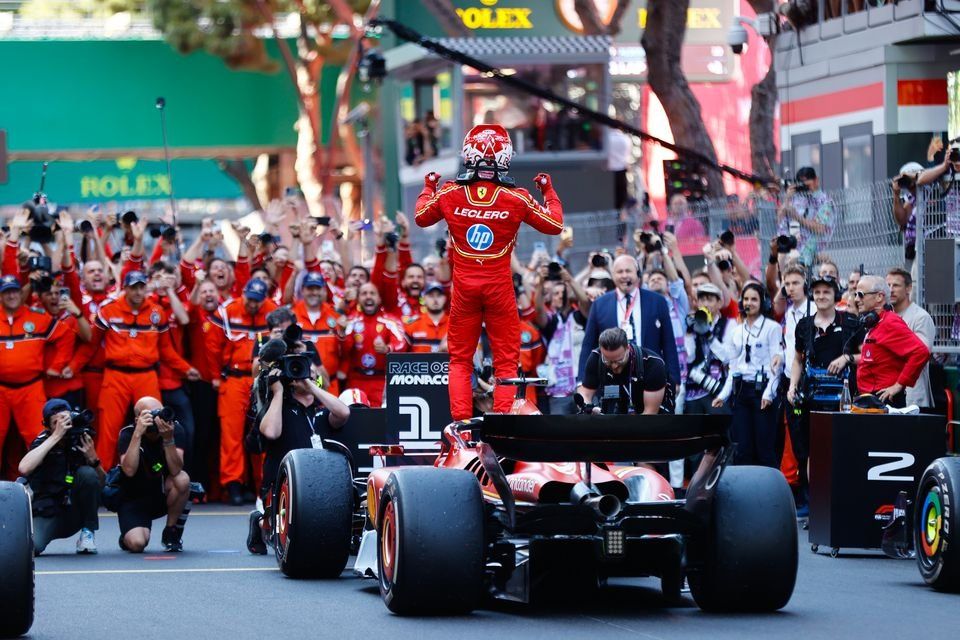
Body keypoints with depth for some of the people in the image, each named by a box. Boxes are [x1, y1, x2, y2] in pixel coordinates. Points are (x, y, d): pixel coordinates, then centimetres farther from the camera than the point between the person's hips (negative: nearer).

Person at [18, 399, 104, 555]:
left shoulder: (80, 440, -1)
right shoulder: (43, 442, -8)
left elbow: (103, 483, 4)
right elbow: (24, 468, -31)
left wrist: (93, 458, -17)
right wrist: (56, 436, -27)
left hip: (76, 513, 3)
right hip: (48, 514, -3)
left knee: (87, 473, -23)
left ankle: (88, 533, -8)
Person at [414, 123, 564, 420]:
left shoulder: (449, 193, -6)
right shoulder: (516, 198, -9)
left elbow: (421, 217, 14)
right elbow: (555, 225, 3)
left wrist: (428, 186, 30)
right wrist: (548, 190, 18)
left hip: (464, 287, 1)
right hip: (499, 287, -1)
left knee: (460, 359, 12)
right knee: (506, 361, 5)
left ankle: (461, 422, 4)